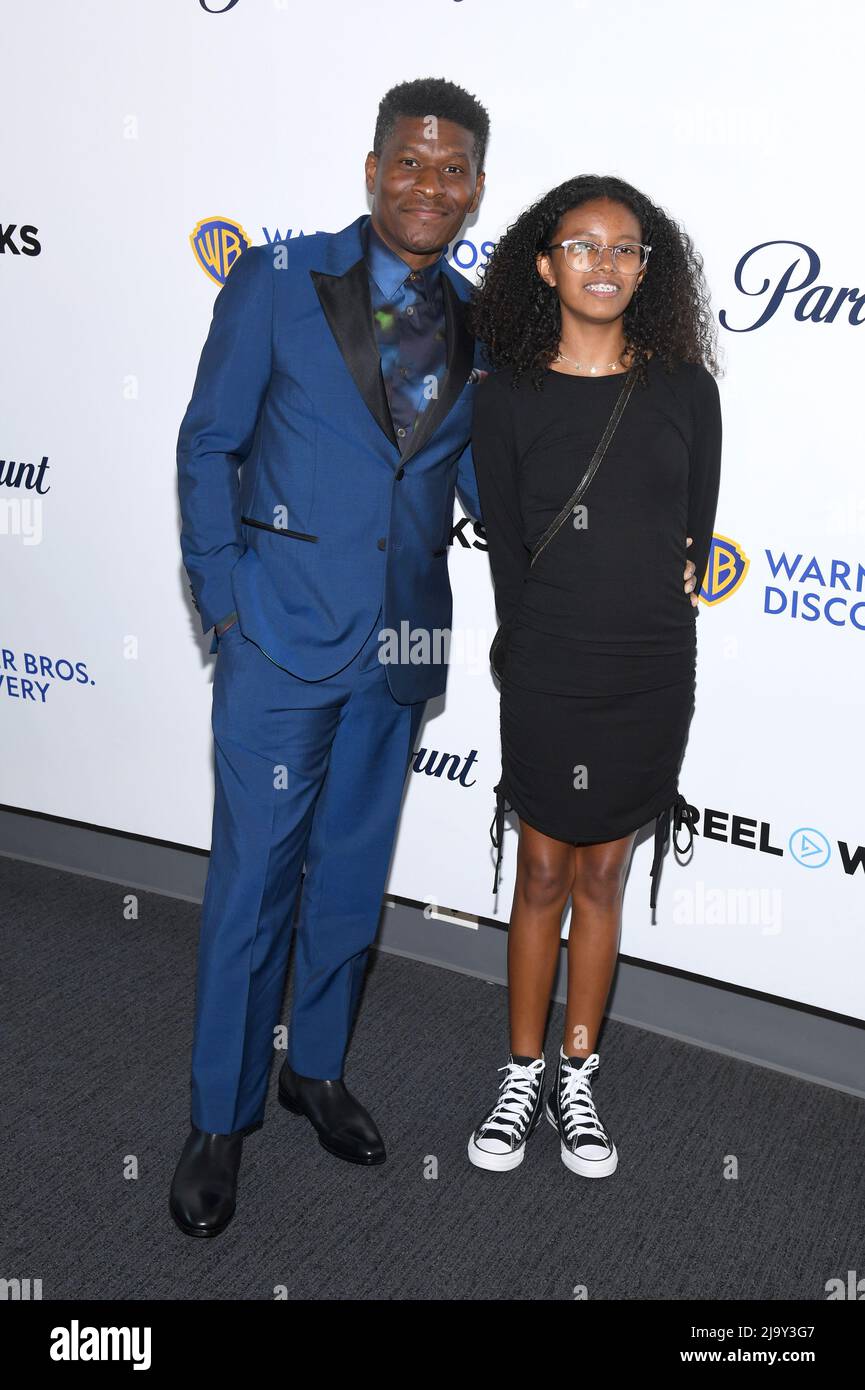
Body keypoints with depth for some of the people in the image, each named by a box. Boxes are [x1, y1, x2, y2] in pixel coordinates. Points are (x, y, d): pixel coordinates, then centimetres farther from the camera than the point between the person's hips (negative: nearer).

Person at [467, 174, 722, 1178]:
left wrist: (647, 633, 4)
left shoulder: (684, 390, 2)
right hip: (546, 679, -1)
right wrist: (535, 646, -1)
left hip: (653, 679, 2)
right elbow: (504, 547, 0)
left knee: (603, 876, 13)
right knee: (543, 877, 9)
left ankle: (578, 1077, 28)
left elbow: (694, 539, 6)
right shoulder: (508, 397, -2)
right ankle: (522, 1078, 26)